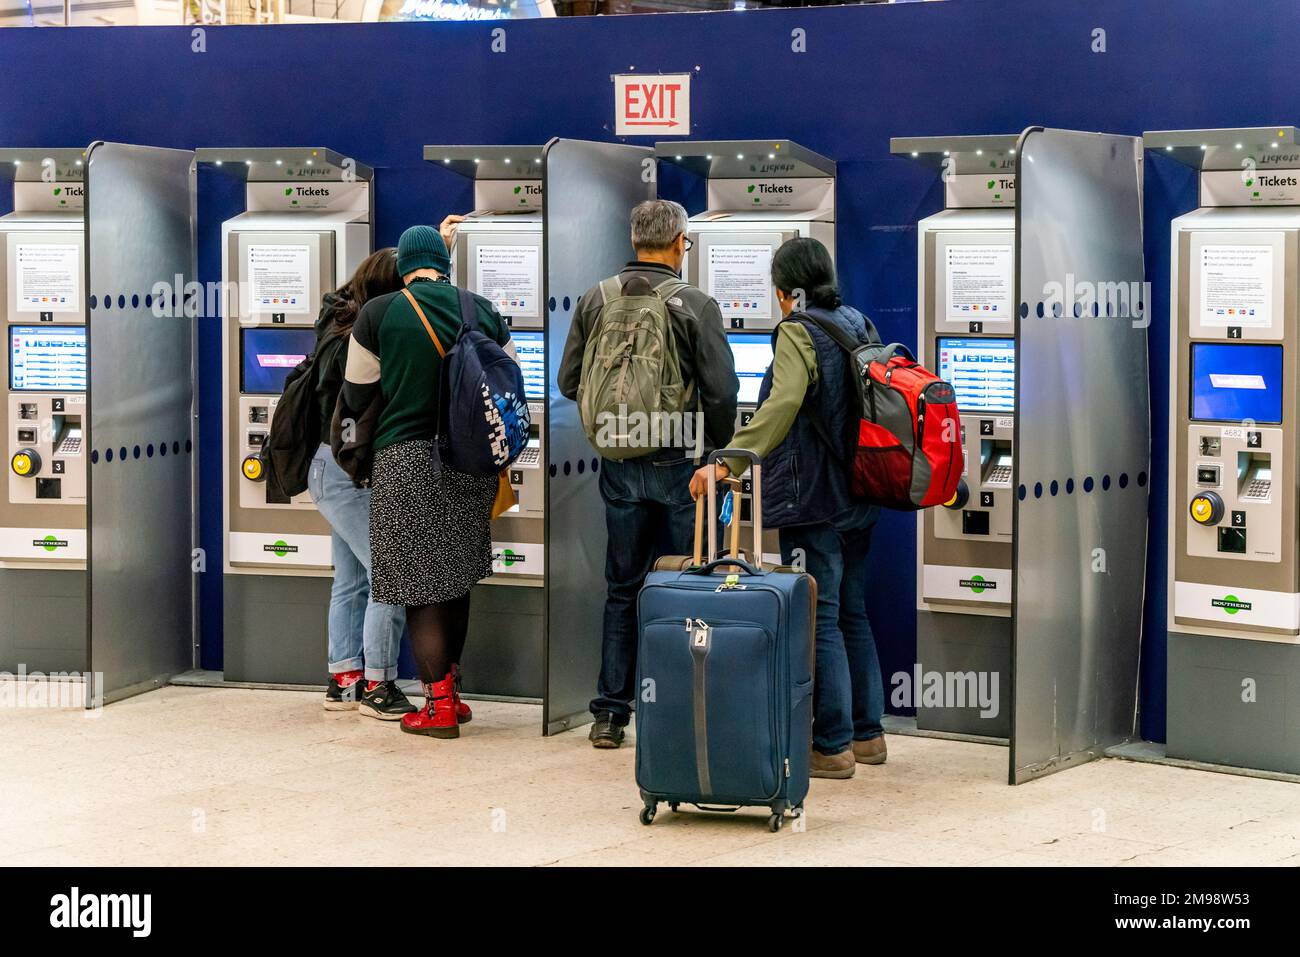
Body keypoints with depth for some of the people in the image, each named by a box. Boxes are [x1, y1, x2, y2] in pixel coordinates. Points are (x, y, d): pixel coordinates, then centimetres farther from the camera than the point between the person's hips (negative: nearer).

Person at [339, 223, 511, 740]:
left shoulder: (378, 313, -4)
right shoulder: (482, 311, 5)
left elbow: (356, 396, 3)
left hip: (405, 459, -4)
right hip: (471, 462, 4)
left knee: (418, 584, 0)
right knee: (456, 580, 16)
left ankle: (440, 706, -2)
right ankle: (452, 690, 24)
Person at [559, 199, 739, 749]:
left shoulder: (595, 301, 1)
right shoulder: (695, 305, -10)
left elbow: (569, 382, 5)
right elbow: (721, 391, -12)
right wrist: (720, 453, 4)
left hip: (619, 467, 4)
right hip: (679, 463, -3)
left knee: (622, 589, 12)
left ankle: (609, 714, 14)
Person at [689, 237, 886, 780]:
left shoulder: (799, 332, -13)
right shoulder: (857, 324, 11)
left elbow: (782, 407, -28)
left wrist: (729, 463, -33)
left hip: (812, 497, -8)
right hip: (857, 495, 8)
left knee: (819, 618, -5)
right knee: (851, 613, 16)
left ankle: (832, 746, -3)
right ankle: (867, 733, 21)